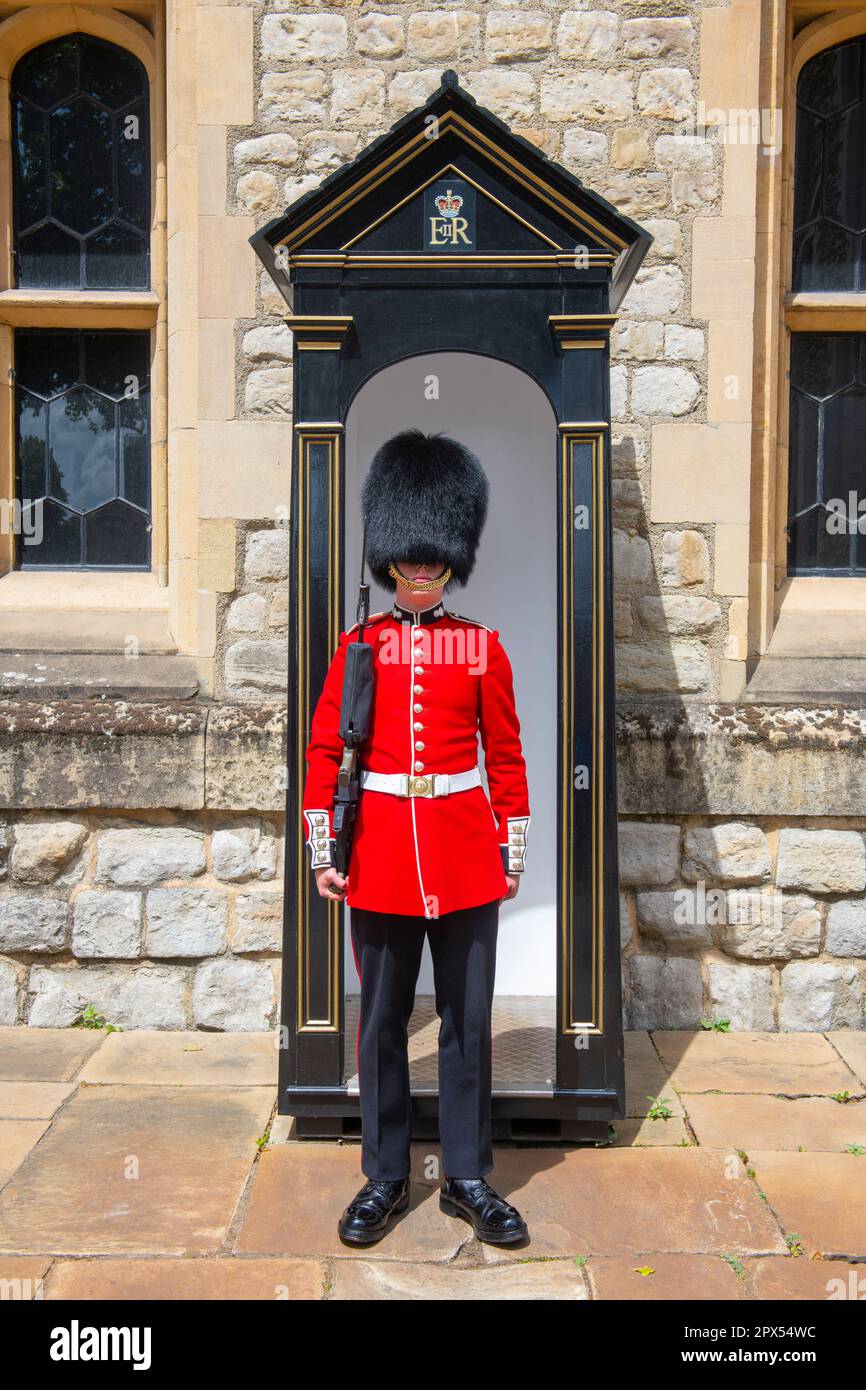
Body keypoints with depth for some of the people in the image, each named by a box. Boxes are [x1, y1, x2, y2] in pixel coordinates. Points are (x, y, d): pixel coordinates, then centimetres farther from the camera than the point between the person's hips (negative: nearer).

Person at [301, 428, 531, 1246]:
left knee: (468, 1020, 8)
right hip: (381, 855, 0)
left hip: (466, 856, 0)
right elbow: (323, 752, 3)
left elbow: (506, 757, 5)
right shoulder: (358, 646, 2)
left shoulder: (483, 647, 3)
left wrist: (512, 850, 3)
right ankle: (384, 1178, 26)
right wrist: (322, 851, -1)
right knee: (381, 1022, 10)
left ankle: (468, 1179, 24)